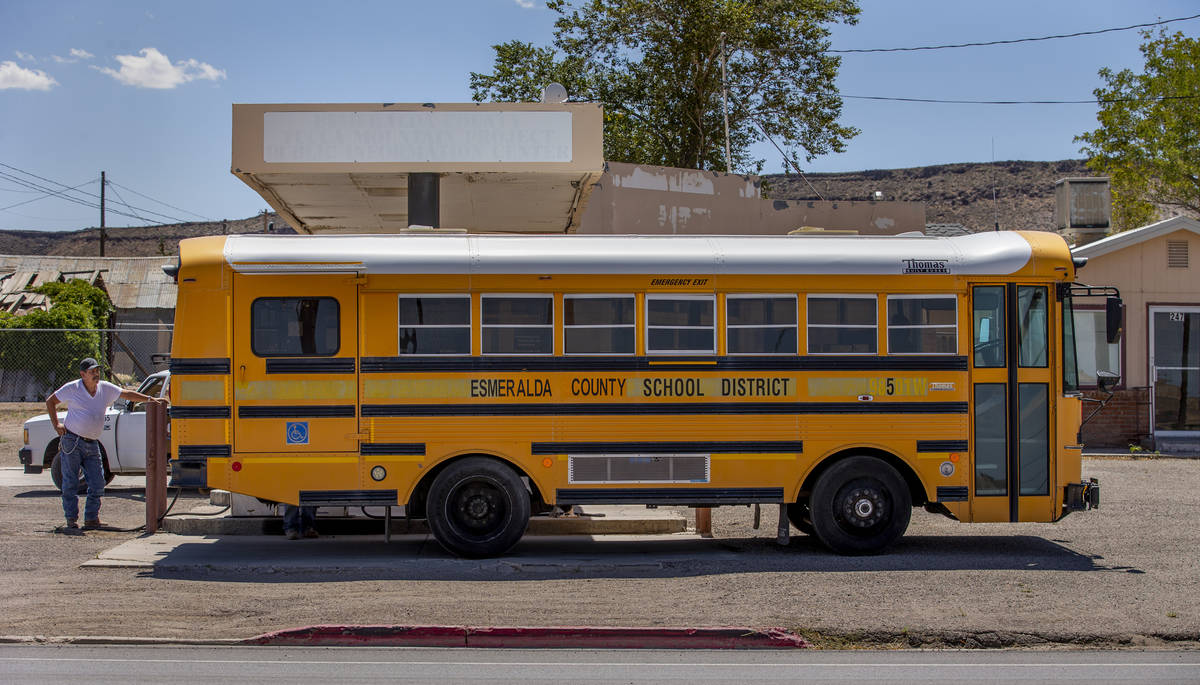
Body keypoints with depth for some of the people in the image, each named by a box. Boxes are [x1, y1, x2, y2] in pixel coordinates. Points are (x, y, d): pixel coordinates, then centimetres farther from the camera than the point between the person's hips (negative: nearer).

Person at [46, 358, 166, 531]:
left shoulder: (106, 388, 8)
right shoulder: (72, 388, -3)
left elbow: (127, 394, 15)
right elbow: (50, 401, 6)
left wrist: (150, 399, 8)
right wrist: (56, 424, -1)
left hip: (92, 444, 4)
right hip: (71, 442, -4)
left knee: (97, 484, 0)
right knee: (70, 483, -2)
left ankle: (91, 519, 8)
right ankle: (71, 520, 4)